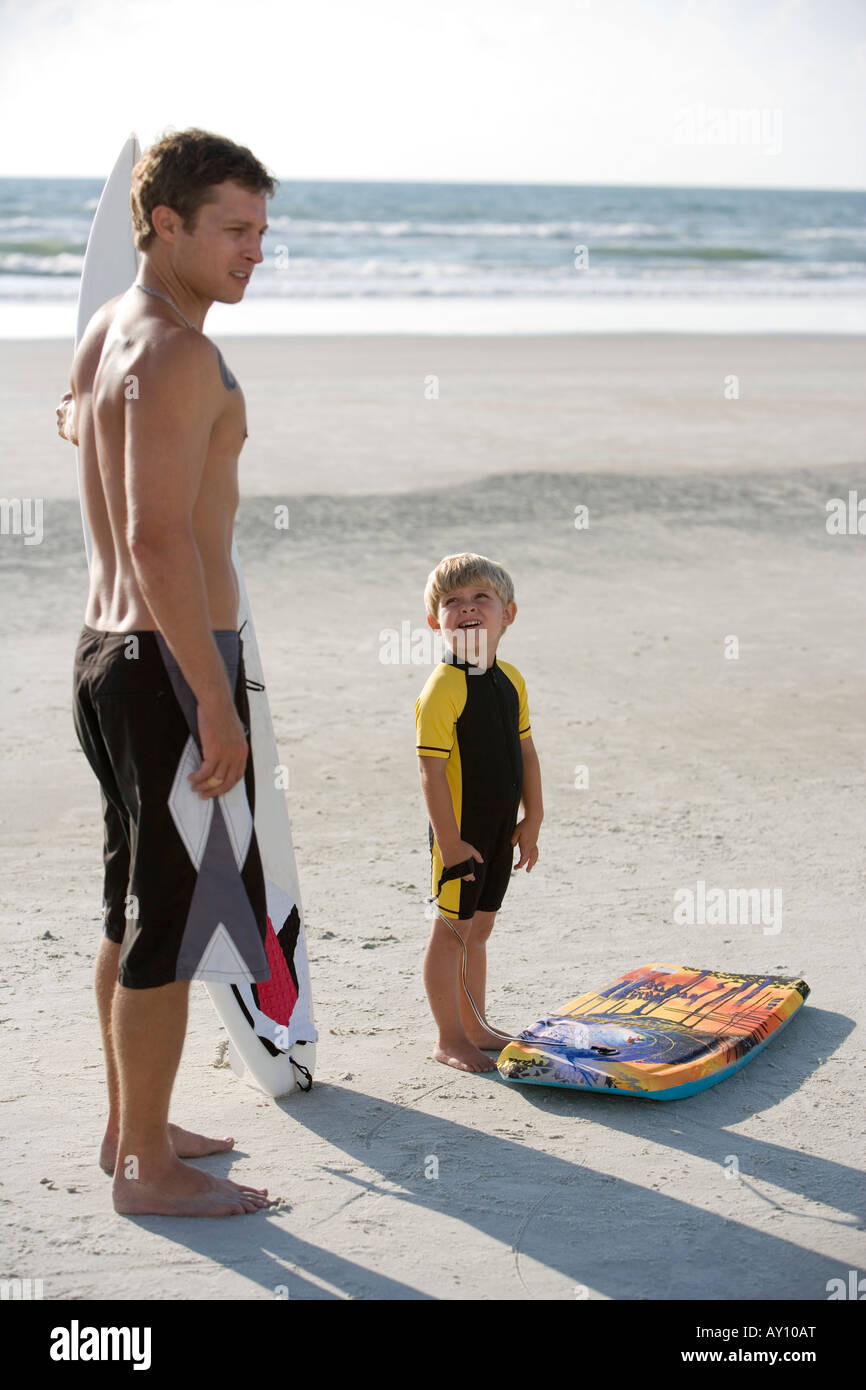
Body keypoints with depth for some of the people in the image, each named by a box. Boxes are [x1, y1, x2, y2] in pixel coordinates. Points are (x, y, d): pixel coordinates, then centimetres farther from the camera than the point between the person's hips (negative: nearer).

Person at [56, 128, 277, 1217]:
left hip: (106, 647, 10)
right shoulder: (175, 354, -18)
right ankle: (148, 1168, 11)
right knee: (173, 922, -1)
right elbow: (160, 537, -25)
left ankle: (131, 1128, 32)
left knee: (133, 909, 18)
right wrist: (214, 701, -25)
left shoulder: (102, 332, 12)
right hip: (170, 662, -10)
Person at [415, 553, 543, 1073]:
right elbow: (432, 770, -20)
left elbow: (526, 753, 13)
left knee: (479, 929, 18)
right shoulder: (443, 689, -18)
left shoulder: (511, 680, 6)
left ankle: (474, 1025, 31)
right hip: (459, 831, -7)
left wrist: (532, 821, 11)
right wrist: (449, 843, -20)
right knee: (451, 932, 3)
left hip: (500, 830, 7)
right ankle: (449, 1039, 14)